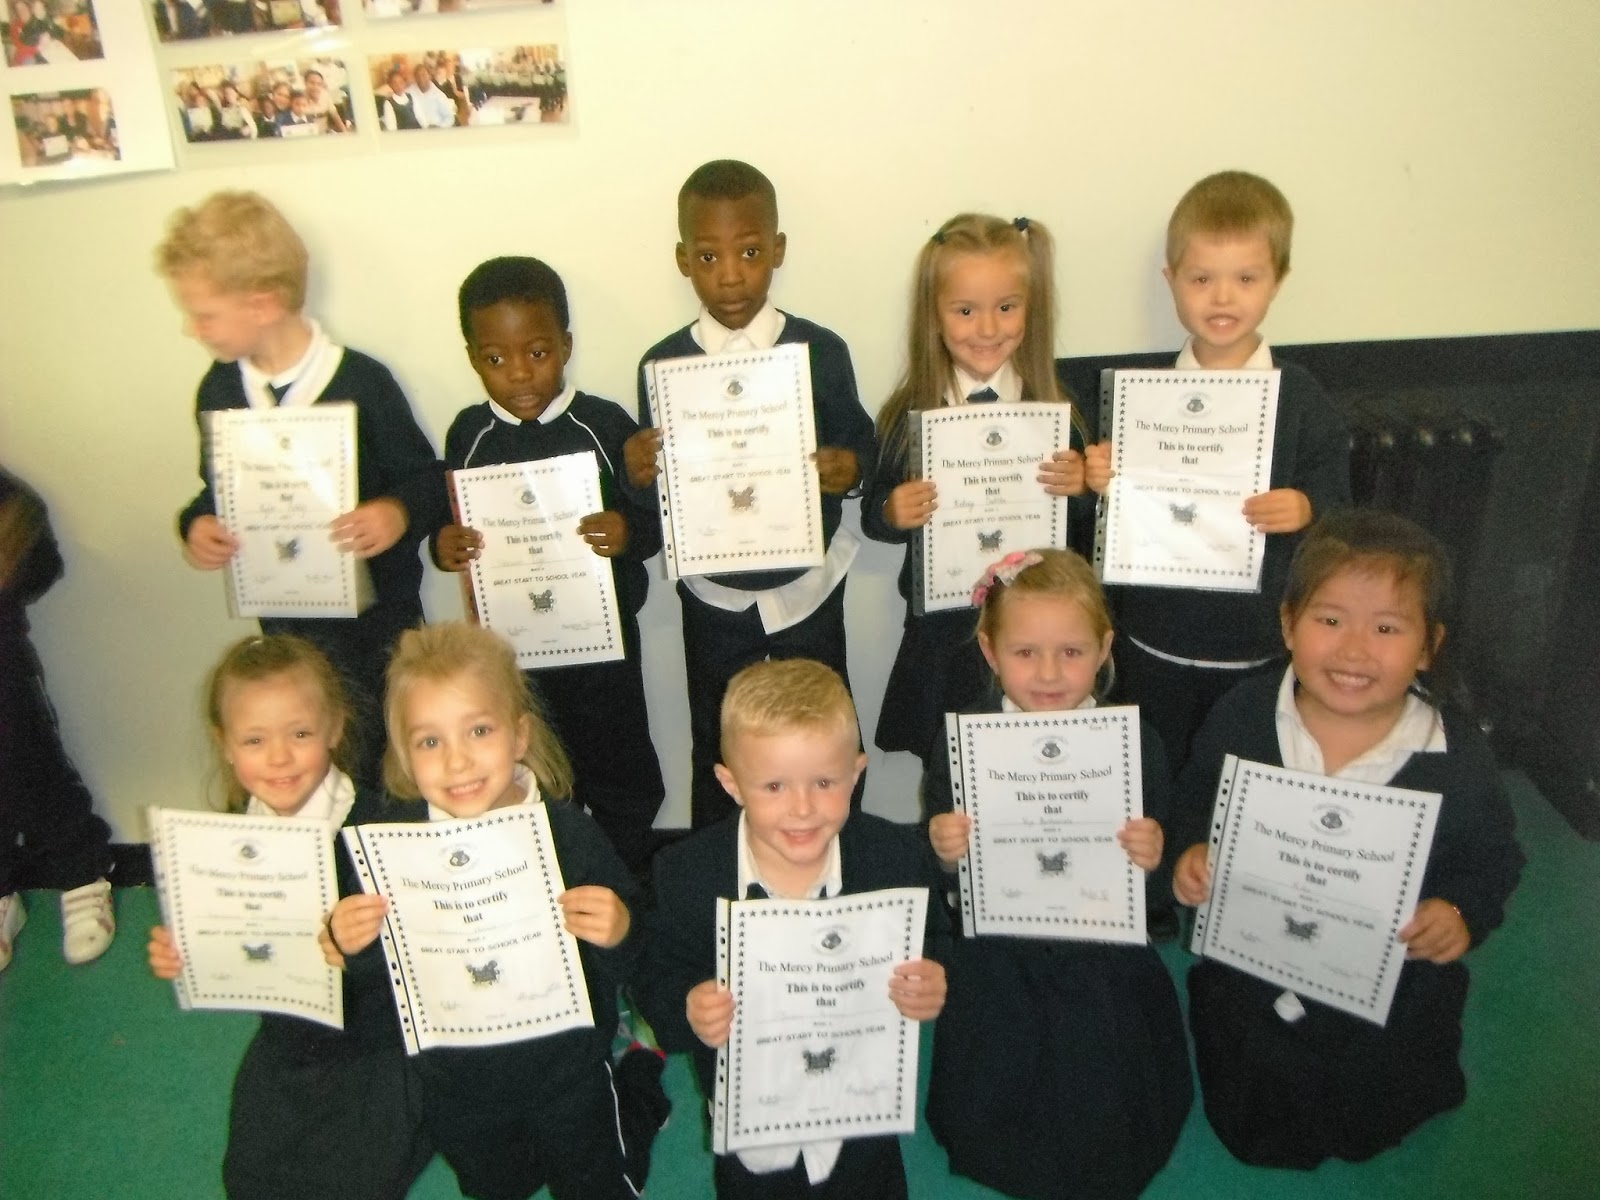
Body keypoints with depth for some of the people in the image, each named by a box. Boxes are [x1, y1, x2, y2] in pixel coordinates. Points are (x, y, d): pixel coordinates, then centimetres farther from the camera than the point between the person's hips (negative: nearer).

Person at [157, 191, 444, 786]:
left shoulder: (360, 382, -16)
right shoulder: (218, 390, 1)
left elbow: (424, 478, -9)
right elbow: (218, 489, 14)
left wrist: (399, 512, -30)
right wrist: (197, 524, -7)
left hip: (377, 612, -4)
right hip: (283, 621, 5)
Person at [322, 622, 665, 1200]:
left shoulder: (569, 833, -24)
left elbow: (623, 971, -17)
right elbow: (378, 967, -4)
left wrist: (617, 936, -39)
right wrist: (349, 943, -26)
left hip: (565, 1075, -3)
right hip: (455, 1086, 3)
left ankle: (641, 1081, 46)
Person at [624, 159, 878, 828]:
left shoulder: (821, 352, -10)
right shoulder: (662, 364, -8)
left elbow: (860, 440, 1)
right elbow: (655, 497, -2)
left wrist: (851, 466, -22)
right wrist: (639, 473, -25)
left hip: (806, 589, 0)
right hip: (713, 597, 1)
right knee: (716, 756, 17)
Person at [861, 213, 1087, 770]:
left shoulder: (1054, 411, -7)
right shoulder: (909, 416, -8)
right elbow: (873, 512, -2)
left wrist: (1080, 486, -23)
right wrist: (892, 514, -23)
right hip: (943, 626, 0)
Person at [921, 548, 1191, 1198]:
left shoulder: (1136, 744, -12)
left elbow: (1161, 880, -4)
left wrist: (1153, 859, -27)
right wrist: (943, 852, -28)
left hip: (1103, 979, 0)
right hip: (998, 980, 1)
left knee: (1101, 1143, 14)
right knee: (985, 1144, 16)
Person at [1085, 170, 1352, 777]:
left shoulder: (1300, 396, -3)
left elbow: (1335, 494, -3)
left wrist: (1306, 508, -24)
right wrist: (1099, 480, -18)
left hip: (1261, 648, 0)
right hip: (1155, 645, 1)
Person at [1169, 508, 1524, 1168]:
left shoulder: (1459, 755, -19)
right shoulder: (1242, 716, -17)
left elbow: (1492, 862, -5)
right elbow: (1194, 808, -1)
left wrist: (1461, 914, -24)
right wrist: (1191, 853, -20)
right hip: (1247, 988, 1)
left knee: (1364, 1139, 22)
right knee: (1254, 1138, 18)